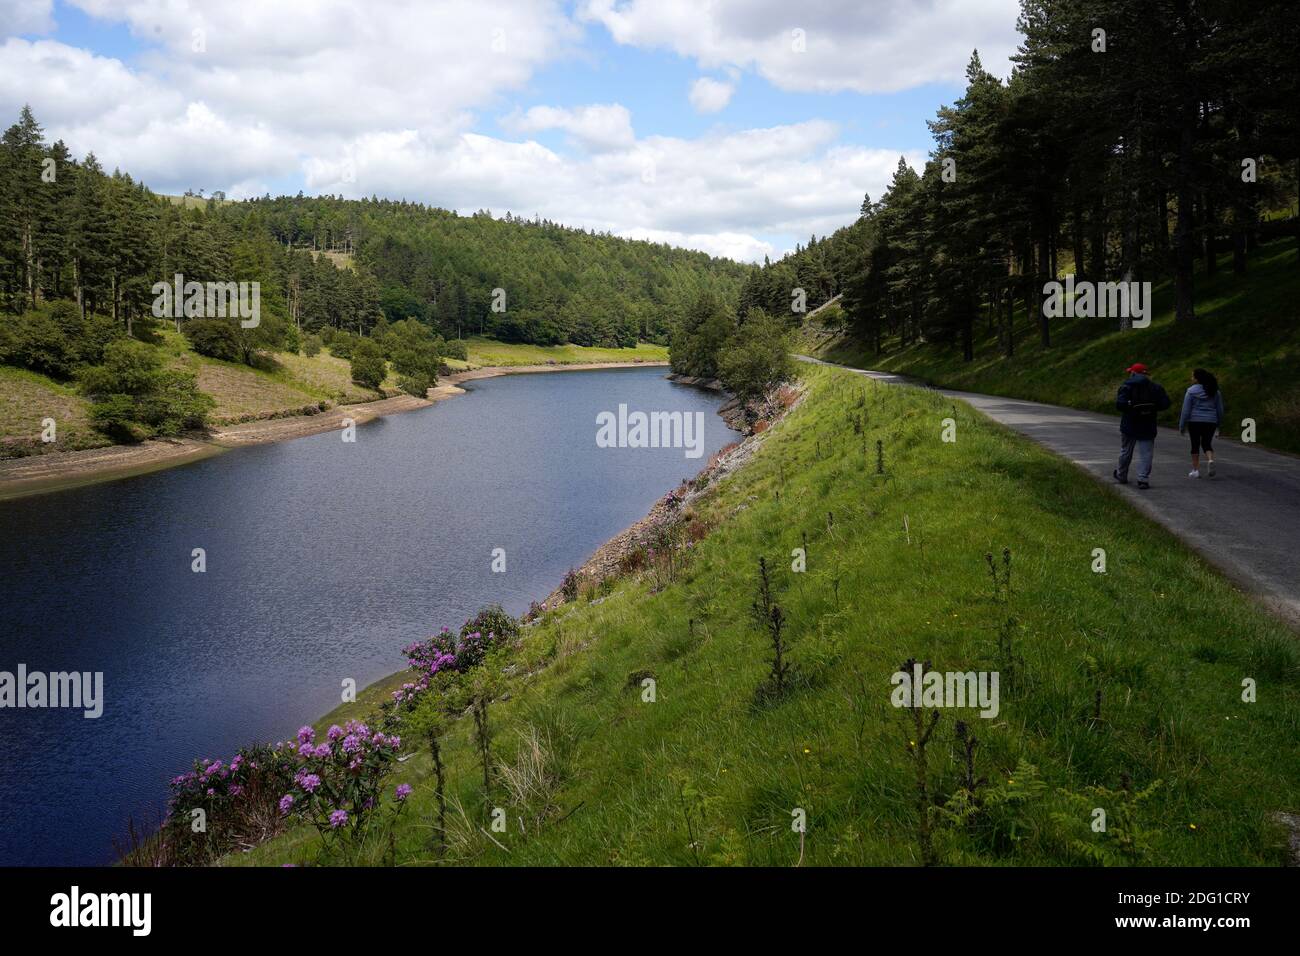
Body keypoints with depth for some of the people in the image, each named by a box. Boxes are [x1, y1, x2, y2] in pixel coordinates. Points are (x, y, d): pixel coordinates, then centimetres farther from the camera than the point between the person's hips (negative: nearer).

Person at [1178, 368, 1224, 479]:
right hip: (1211, 421, 3)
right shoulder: (1215, 391, 5)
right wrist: (1219, 423, 21)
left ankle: (1196, 470, 9)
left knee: (1195, 445, 7)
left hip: (1195, 421, -3)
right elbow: (1220, 409, 9)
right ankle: (1210, 460, -14)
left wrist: (1182, 426, -1)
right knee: (1207, 444, 14)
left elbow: (1186, 410, -8)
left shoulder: (1191, 391, -8)